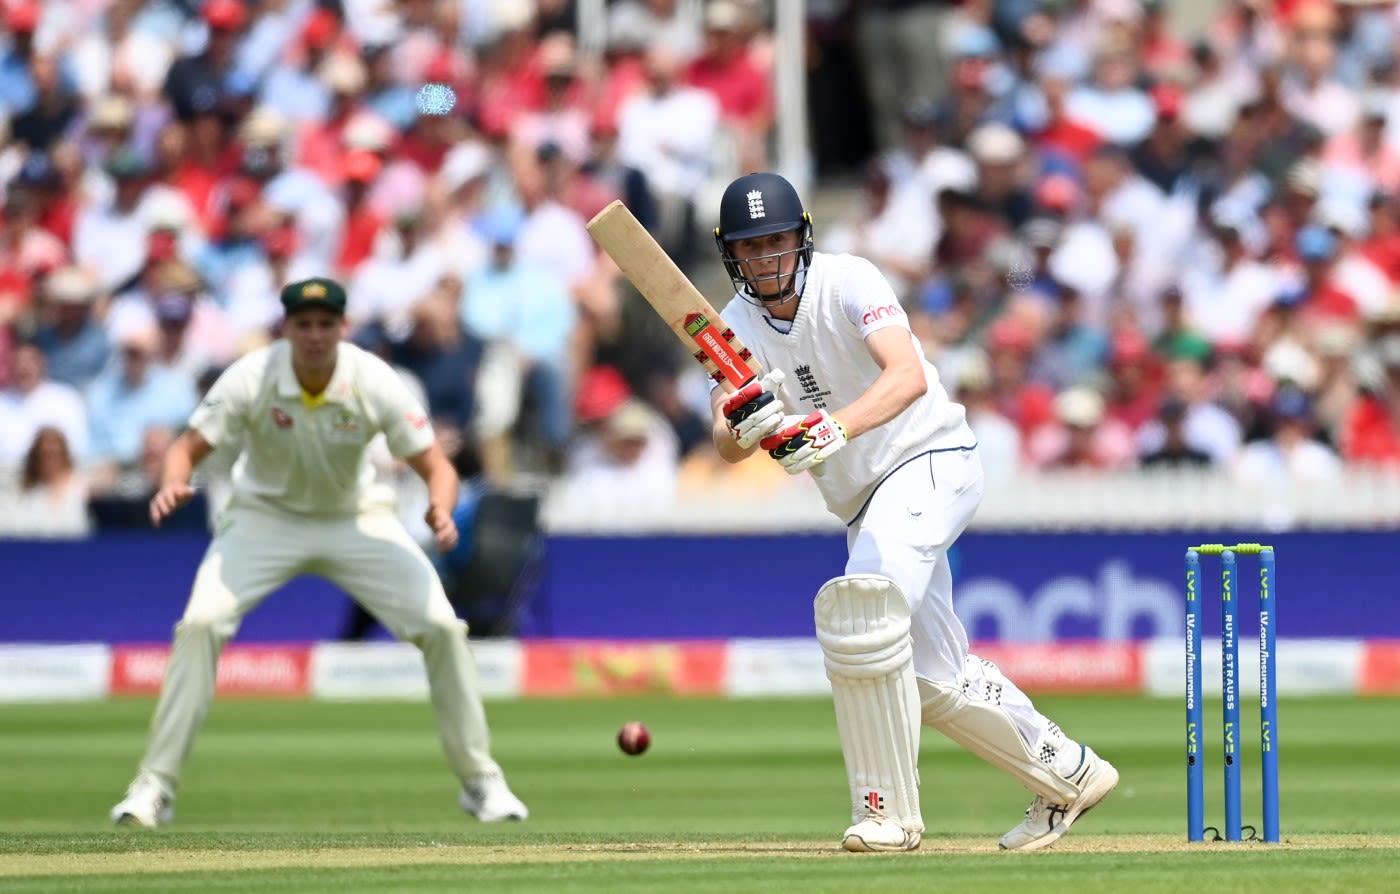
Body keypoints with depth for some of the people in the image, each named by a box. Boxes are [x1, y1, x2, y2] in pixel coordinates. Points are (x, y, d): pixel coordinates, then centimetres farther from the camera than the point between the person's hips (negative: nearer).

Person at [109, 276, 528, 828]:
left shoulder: (375, 383, -22)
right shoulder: (252, 378, -23)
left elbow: (434, 464, -19)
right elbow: (189, 447, -21)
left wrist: (441, 510, -42)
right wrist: (173, 486, -45)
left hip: (357, 518, 1)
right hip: (265, 516, -1)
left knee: (442, 627, -11)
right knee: (201, 622, -21)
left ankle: (480, 781, 7)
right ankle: (155, 787, -12)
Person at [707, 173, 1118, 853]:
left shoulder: (847, 281, -16)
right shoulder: (738, 326, 0)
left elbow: (908, 376, -32)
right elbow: (726, 448, -12)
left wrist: (837, 427, -49)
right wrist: (742, 425, -36)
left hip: (931, 461, -7)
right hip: (865, 501, 7)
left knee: (860, 605, -29)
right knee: (934, 680, 10)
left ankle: (886, 811, -24)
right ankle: (1067, 775, 30)